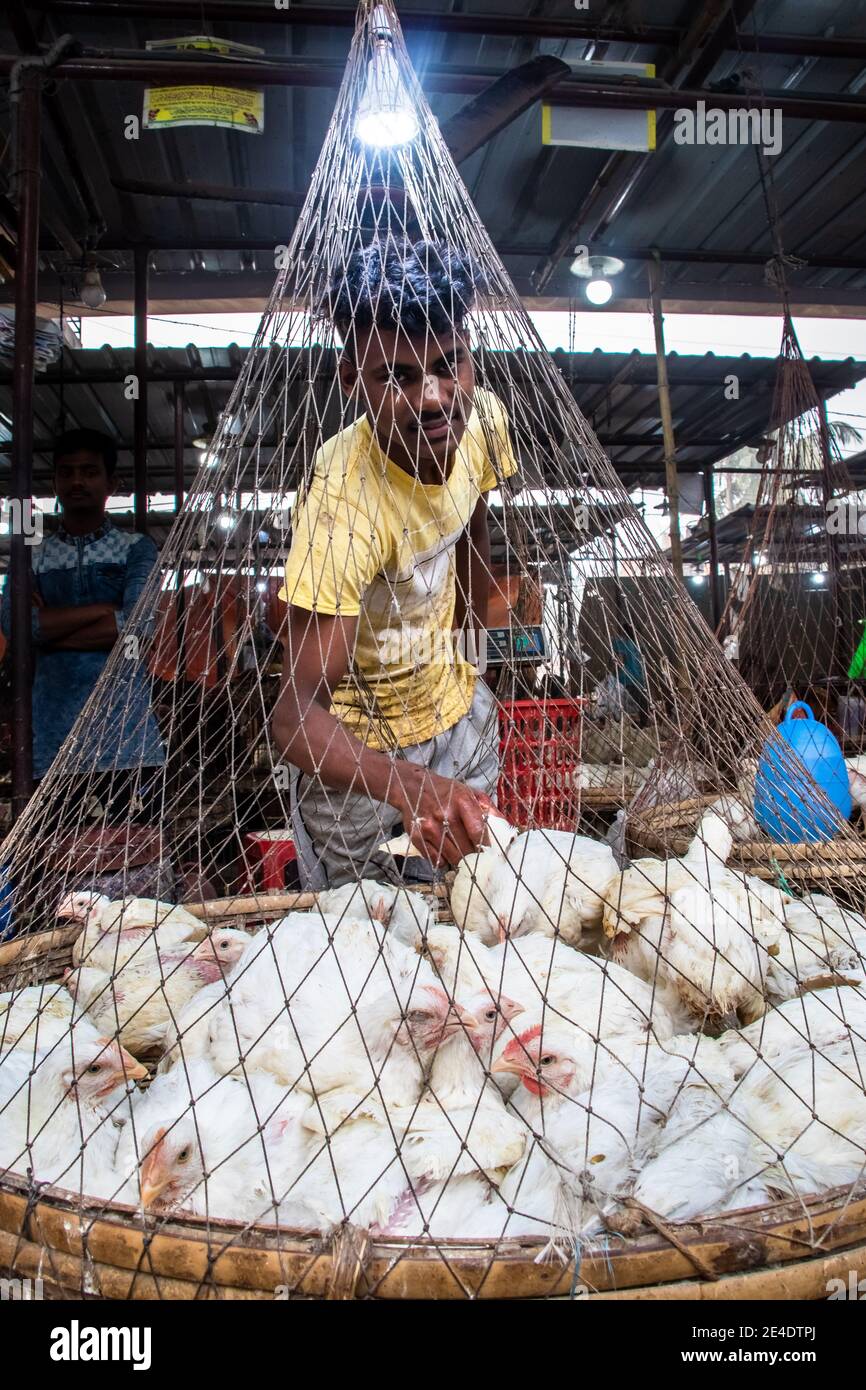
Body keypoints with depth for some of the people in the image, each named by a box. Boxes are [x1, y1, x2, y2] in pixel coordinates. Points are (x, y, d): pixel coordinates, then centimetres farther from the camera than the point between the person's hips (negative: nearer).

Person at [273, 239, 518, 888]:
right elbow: (297, 714, -40)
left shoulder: (481, 417, -15)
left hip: (454, 708, 6)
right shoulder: (346, 497, -36)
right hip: (354, 745, -5)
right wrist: (409, 785, -57)